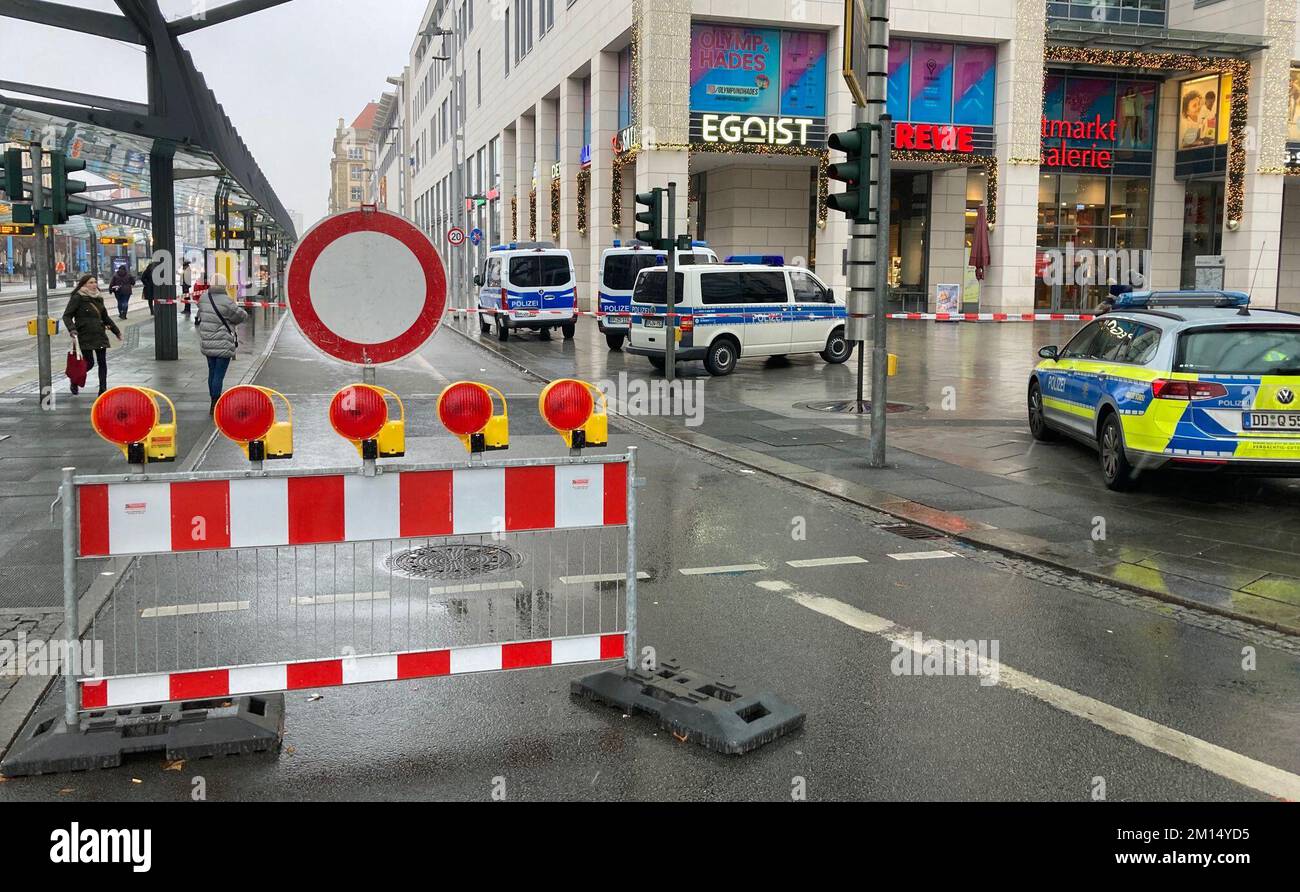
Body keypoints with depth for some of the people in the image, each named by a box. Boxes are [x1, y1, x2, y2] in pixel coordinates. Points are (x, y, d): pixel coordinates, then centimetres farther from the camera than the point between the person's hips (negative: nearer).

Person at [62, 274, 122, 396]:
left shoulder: (98, 298, 14)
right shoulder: (77, 298, -7)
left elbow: (105, 317, 25)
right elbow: (67, 316, -9)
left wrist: (116, 331, 28)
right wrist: (72, 331, -24)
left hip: (100, 335, 6)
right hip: (85, 337, -6)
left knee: (102, 362, 3)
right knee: (90, 362, -4)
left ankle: (103, 389, 9)